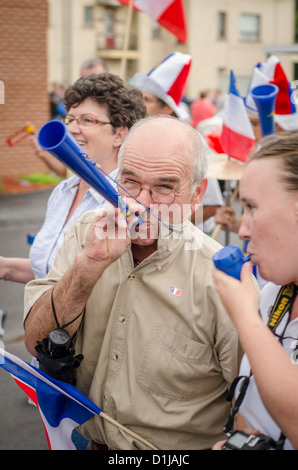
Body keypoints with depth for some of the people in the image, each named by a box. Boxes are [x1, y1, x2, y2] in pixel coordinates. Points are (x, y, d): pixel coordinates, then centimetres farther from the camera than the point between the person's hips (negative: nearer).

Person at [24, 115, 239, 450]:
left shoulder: (221, 279, -16)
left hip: (181, 451, -3)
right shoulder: (87, 233, -2)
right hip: (91, 441, 3)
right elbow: (37, 342, -9)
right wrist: (89, 263, -20)